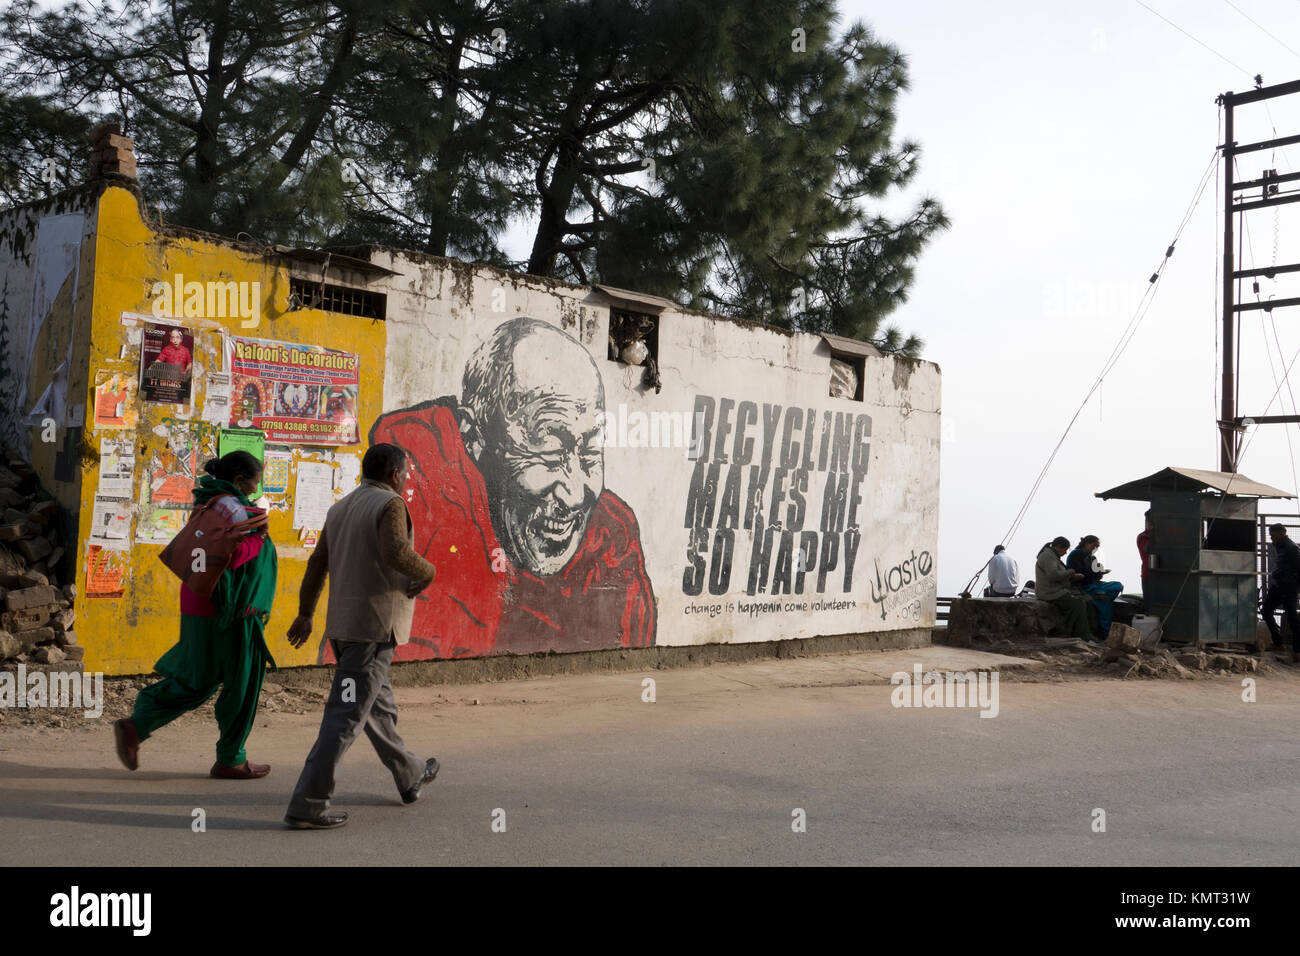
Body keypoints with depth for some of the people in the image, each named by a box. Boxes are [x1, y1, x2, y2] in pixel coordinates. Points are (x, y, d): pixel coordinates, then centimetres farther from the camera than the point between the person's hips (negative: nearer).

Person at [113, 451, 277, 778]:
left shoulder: (208, 502, 13)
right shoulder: (231, 507, -17)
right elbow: (230, 556, -27)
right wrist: (259, 538, -14)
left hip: (201, 603, 9)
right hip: (230, 610, -9)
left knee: (194, 680, 16)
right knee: (241, 683, 3)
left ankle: (135, 726, 8)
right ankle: (230, 760, 13)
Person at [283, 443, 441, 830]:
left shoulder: (339, 508, 15)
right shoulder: (390, 504, -10)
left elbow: (317, 563, 19)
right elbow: (396, 552, -28)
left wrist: (305, 614, 27)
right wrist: (426, 572, -9)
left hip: (341, 624, 9)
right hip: (374, 626, -9)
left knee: (379, 705, 21)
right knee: (347, 714, -8)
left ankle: (410, 775, 37)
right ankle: (307, 804, -9)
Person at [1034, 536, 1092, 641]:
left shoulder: (1053, 556, 20)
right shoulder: (1047, 557, -14)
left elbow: (1060, 577, 25)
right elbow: (1053, 575, -29)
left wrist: (1074, 577, 9)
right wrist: (1068, 572, -13)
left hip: (1058, 592, 11)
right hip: (1051, 594, -11)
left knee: (1083, 600, 1)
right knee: (1079, 604, -18)